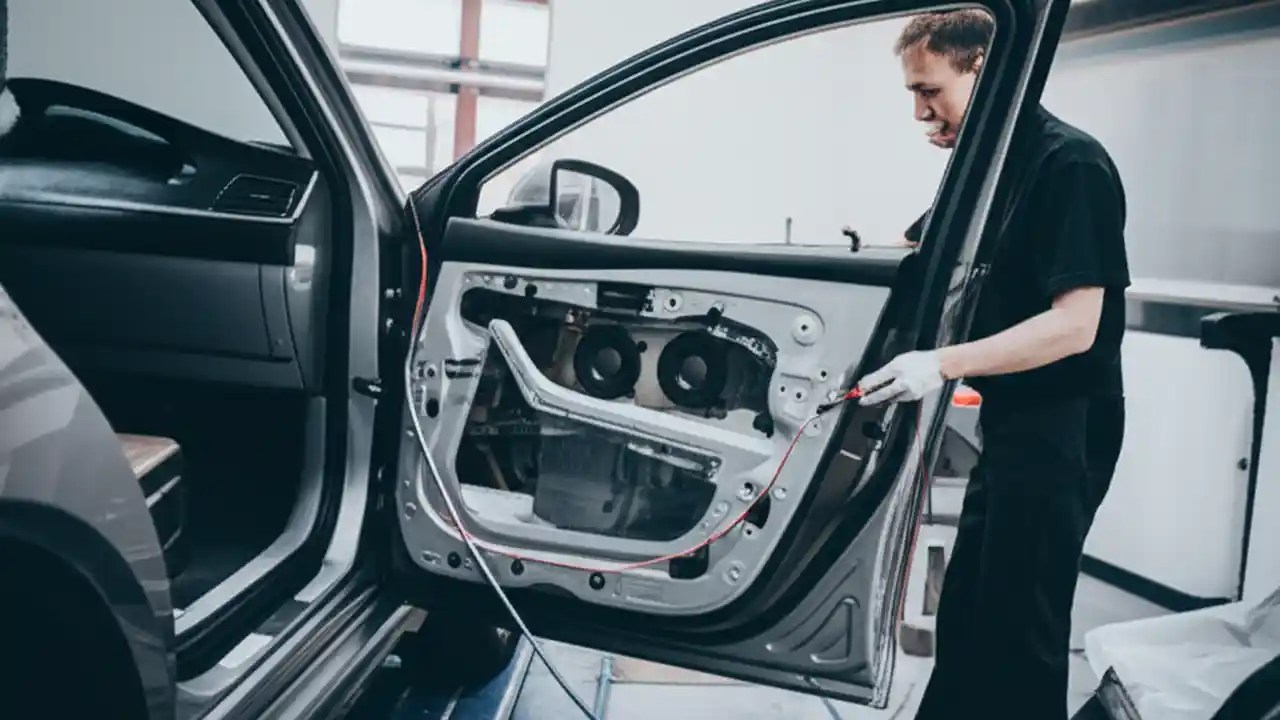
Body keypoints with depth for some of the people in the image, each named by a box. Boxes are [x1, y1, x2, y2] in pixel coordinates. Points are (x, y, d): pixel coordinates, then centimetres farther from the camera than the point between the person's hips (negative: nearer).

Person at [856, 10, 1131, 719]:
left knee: (1020, 622, 1)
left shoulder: (1070, 163, -16)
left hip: (1062, 429, -9)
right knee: (966, 610, 17)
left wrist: (942, 365, -28)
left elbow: (1075, 326, -22)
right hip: (1009, 420, 9)